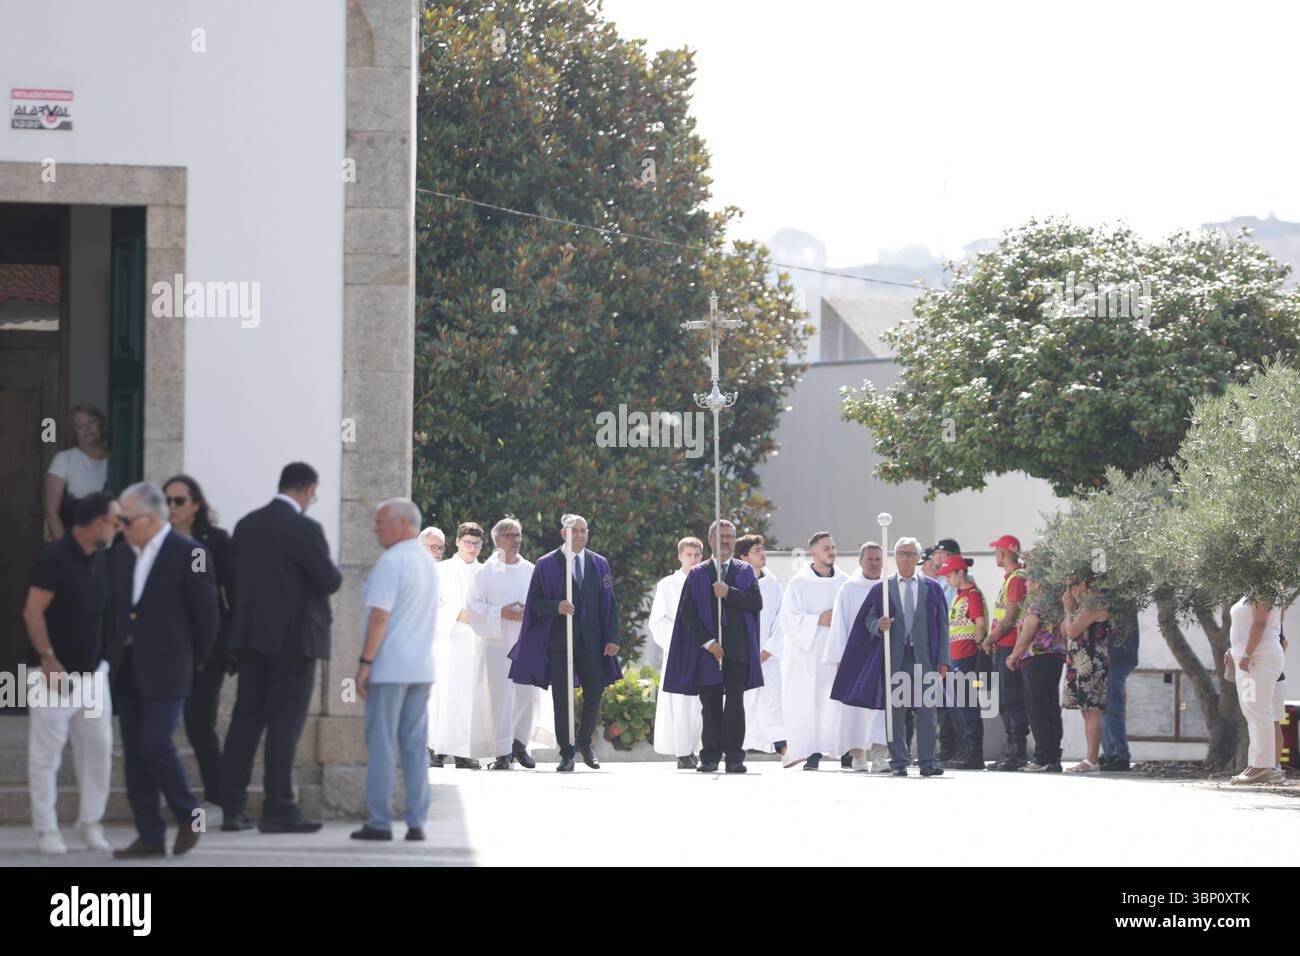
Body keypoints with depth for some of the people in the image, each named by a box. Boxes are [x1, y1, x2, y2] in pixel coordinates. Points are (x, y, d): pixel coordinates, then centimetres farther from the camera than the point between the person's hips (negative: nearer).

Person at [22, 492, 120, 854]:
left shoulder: (100, 560, 9)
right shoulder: (55, 558, -14)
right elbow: (33, 611, -16)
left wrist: (103, 657, 15)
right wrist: (48, 658, -19)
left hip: (93, 673, 7)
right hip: (57, 674, -7)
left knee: (98, 749, 6)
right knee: (46, 754, -1)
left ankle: (91, 823, 15)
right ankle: (46, 829, 5)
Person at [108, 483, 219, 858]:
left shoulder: (187, 553, -10)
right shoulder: (121, 554, 9)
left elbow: (207, 613, -5)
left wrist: (195, 661, 3)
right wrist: (116, 653, 12)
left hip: (164, 671, -6)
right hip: (127, 669, 6)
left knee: (156, 745, -13)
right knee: (135, 753, 5)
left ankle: (189, 817, 7)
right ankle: (150, 836, 9)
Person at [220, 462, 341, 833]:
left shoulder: (246, 525, 7)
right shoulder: (304, 529, -13)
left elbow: (234, 578, 12)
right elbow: (330, 581, -13)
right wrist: (330, 571, 11)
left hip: (251, 636, 6)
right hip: (294, 638, -6)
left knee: (246, 718, 9)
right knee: (285, 722, -3)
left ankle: (232, 807, 9)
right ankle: (278, 809, -4)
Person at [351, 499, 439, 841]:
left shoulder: (391, 562, -12)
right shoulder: (429, 563, 15)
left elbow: (380, 615, -17)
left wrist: (365, 662, -15)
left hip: (389, 668, -7)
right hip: (421, 668, 7)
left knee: (381, 746, -3)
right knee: (415, 746, 7)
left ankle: (380, 822, -4)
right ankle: (416, 823, 4)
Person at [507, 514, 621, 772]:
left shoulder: (599, 564, 11)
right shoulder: (546, 564, 2)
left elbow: (609, 603, 9)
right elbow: (535, 602, 0)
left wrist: (612, 637, 1)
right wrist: (556, 607, -20)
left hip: (591, 641, 3)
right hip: (559, 641, -3)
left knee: (594, 694, 1)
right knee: (562, 699, -2)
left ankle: (584, 743, 24)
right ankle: (566, 753, 5)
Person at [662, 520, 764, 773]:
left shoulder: (745, 572, 12)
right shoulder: (697, 574, 10)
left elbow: (757, 603, -1)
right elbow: (688, 611, 1)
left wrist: (729, 593, -13)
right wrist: (707, 642, -10)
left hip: (738, 649, 0)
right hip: (707, 647, 0)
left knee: (735, 702, -6)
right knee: (710, 705, 0)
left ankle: (734, 756, -6)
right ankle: (710, 757, 5)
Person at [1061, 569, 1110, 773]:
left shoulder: (1094, 604, -13)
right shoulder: (1085, 604, 19)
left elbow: (1072, 631, -17)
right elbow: (1066, 632, 18)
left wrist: (1069, 610, -2)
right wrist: (1071, 609, 12)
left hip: (1091, 665, -11)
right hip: (1081, 665, 11)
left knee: (1092, 711, -11)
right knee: (1087, 711, 9)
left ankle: (1092, 761, -13)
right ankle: (1090, 759, 11)